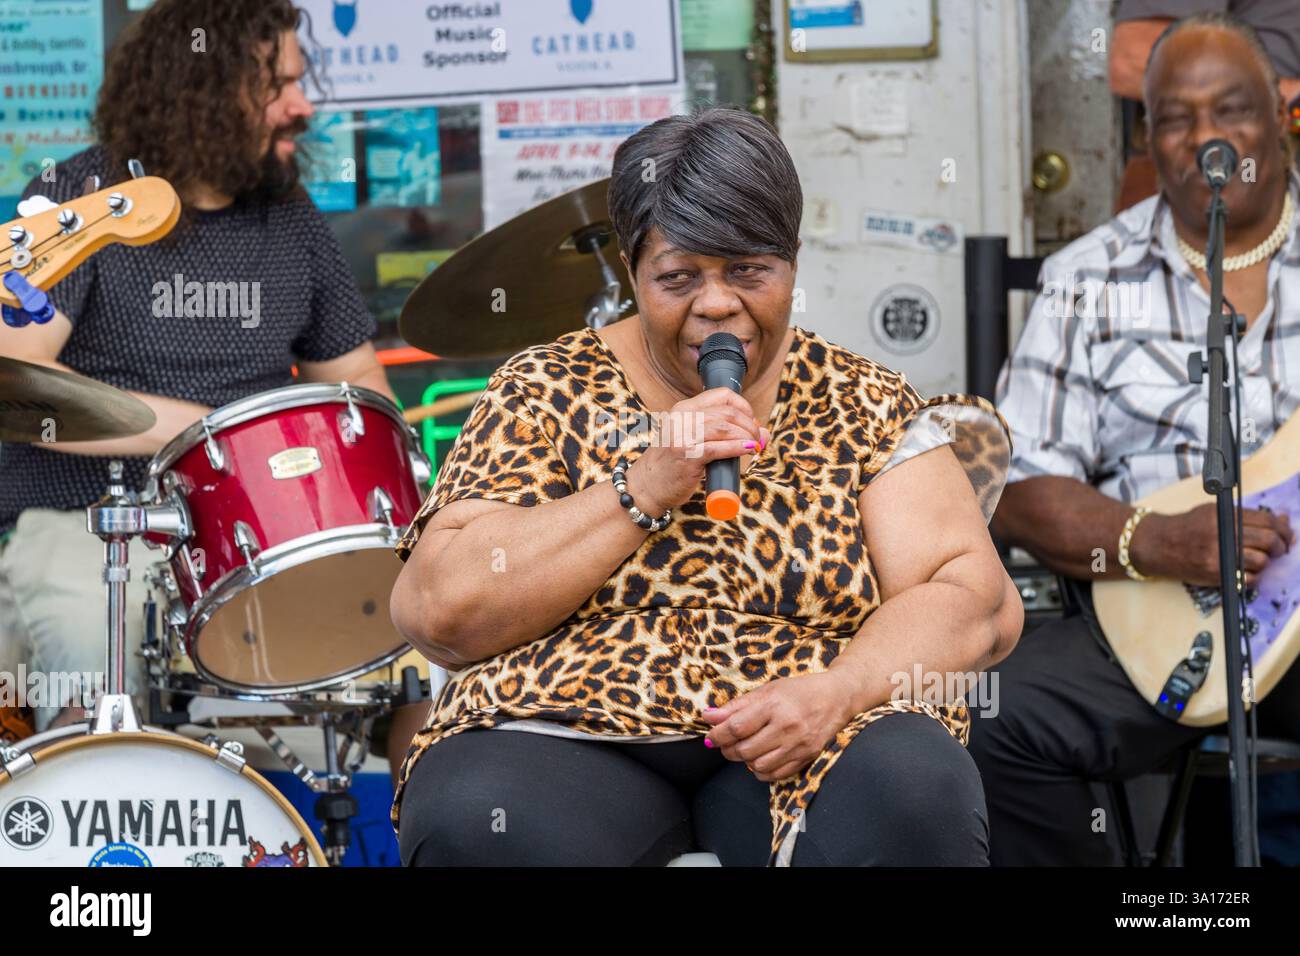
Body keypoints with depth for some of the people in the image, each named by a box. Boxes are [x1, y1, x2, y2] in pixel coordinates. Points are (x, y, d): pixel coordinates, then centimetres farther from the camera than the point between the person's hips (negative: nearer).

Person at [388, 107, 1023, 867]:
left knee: (919, 794, -33)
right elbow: (437, 615, -4)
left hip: (814, 742, 0)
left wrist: (840, 690, -19)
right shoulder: (547, 394, 7)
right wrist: (642, 490, -13)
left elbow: (975, 602, 1)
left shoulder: (864, 405, 10)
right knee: (475, 819, -32)